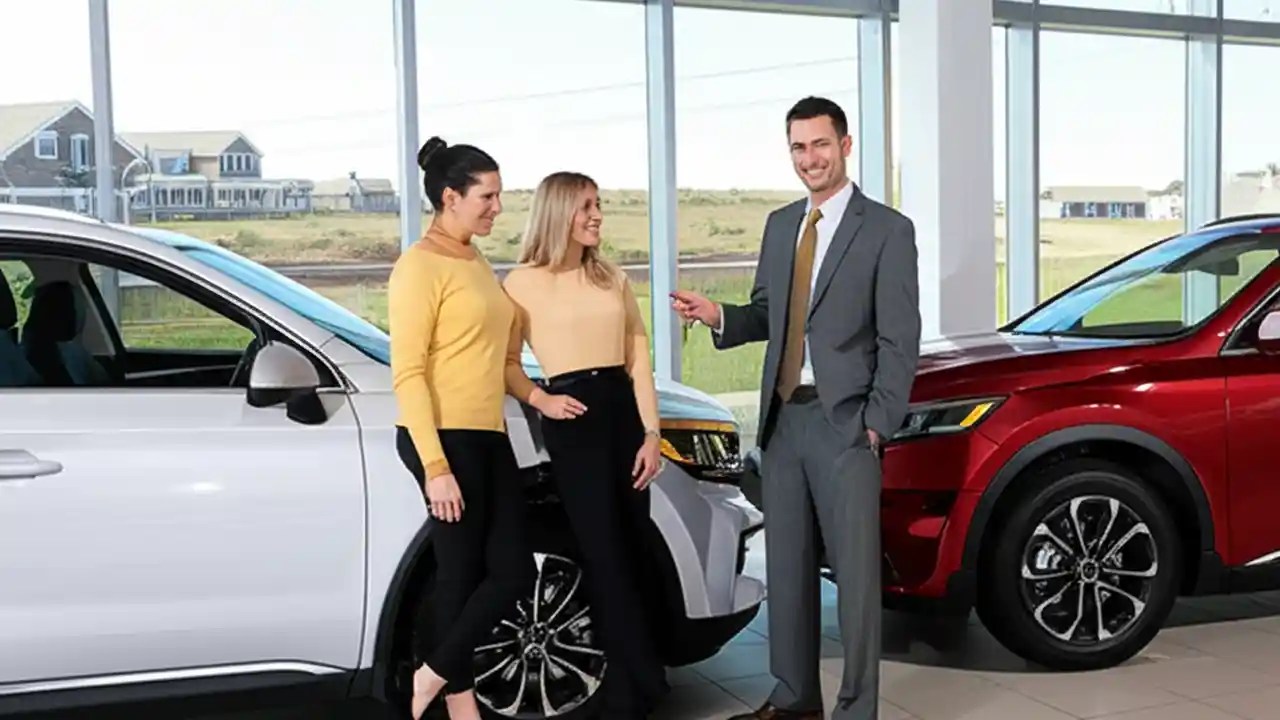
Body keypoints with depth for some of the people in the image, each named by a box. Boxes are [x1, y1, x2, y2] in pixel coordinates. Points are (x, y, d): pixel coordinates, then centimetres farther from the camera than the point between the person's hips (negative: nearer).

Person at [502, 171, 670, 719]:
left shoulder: (612, 279, 13)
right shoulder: (523, 282, 0)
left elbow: (639, 360, 9)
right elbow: (507, 363, 2)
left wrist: (651, 432, 1)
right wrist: (539, 400, -16)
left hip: (624, 411, 5)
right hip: (573, 420, -5)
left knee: (629, 556, 6)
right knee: (606, 557, -4)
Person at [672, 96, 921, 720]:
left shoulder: (887, 229, -4)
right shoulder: (779, 225, 14)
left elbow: (900, 341, -7)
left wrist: (877, 423, -12)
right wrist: (719, 316, -3)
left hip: (844, 424, -6)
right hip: (782, 419, 6)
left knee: (855, 570, 0)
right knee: (786, 567, 13)